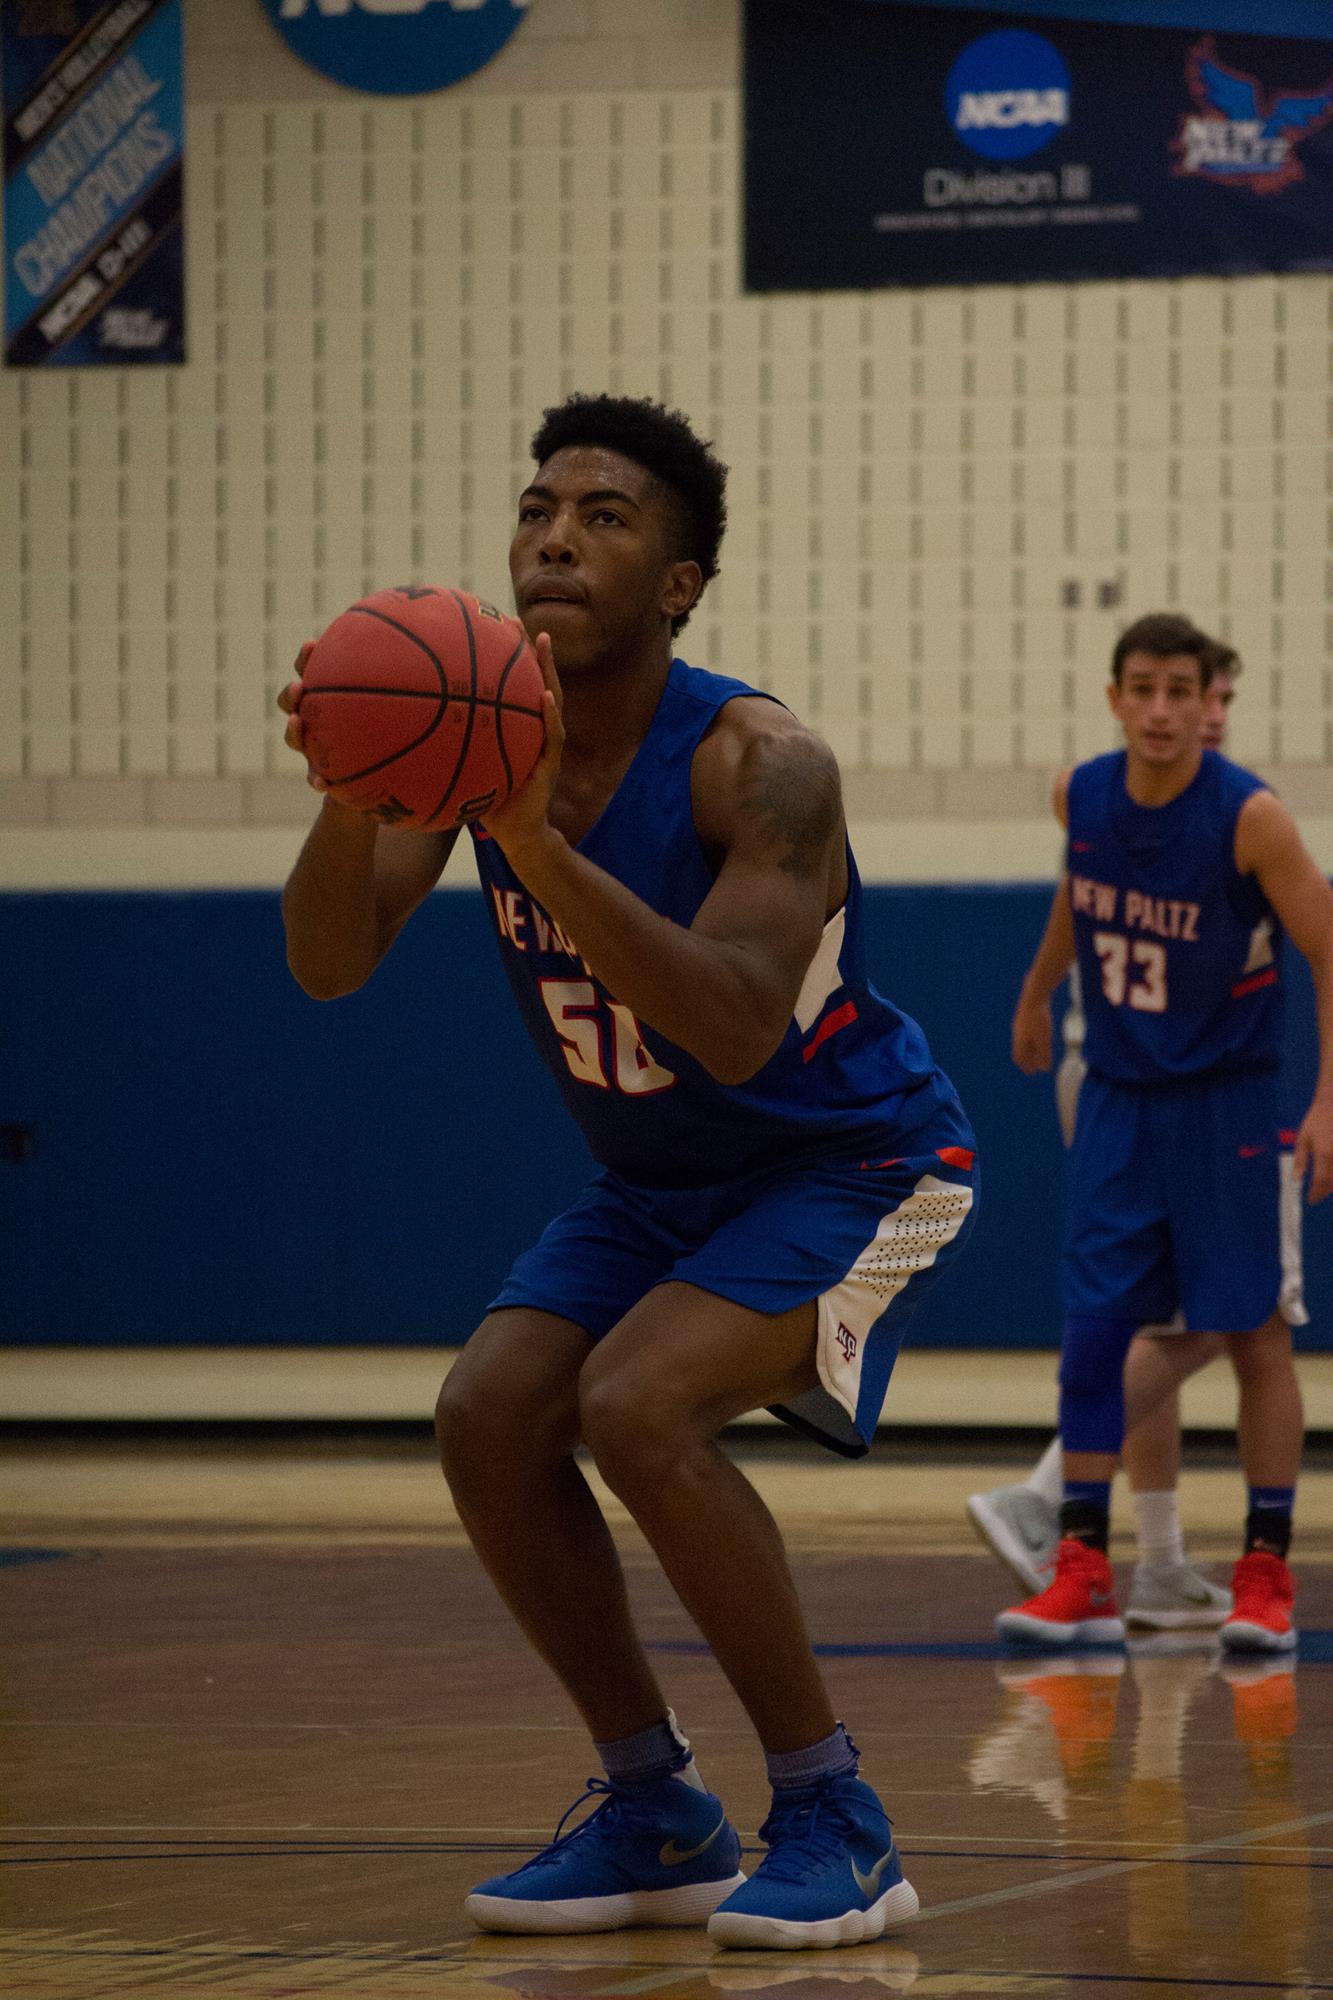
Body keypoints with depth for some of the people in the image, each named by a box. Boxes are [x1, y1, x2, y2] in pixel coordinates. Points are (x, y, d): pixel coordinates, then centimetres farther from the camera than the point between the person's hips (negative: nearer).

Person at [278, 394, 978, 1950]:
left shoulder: (760, 766, -29)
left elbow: (736, 1034, -42)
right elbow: (329, 963, -16)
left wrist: (539, 844, -50)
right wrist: (349, 797, -38)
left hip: (854, 1163, -7)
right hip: (657, 1179, 7)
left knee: (637, 1407, -26)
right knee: (489, 1416, -9)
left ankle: (834, 1821, -14)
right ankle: (655, 1813, 7)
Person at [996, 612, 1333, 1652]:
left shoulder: (1249, 817, -18)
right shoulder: (1084, 796, -3)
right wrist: (1038, 991, 31)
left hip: (1224, 1098, -4)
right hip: (1118, 1095, 4)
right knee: (1092, 1327, -1)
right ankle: (1083, 1572, 3)